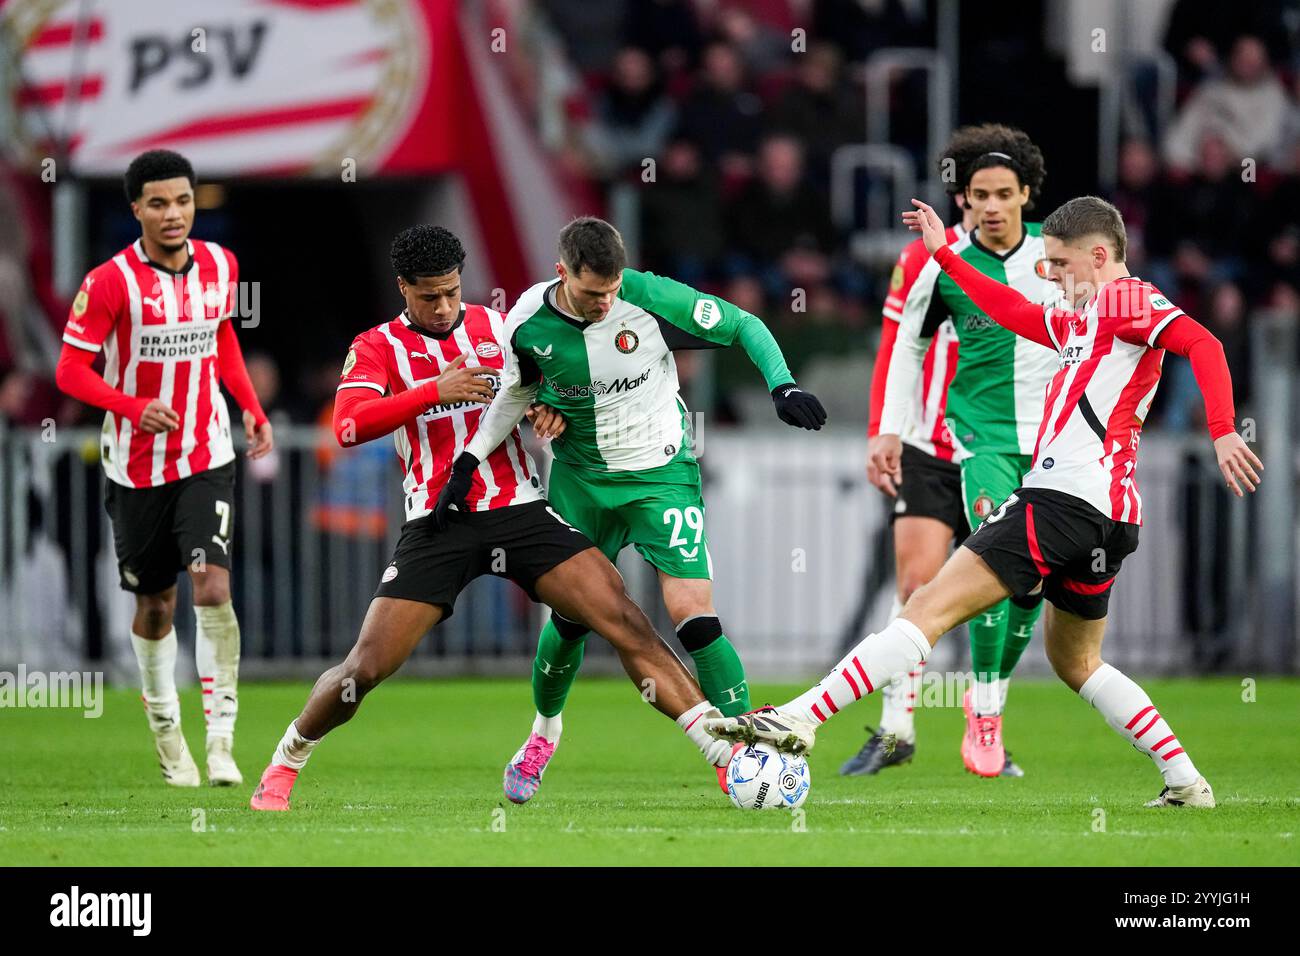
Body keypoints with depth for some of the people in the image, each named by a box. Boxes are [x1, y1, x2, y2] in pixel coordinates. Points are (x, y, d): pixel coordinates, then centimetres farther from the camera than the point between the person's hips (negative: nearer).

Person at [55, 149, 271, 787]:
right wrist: (136, 407, -27)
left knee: (212, 585, -16)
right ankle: (166, 732, 28)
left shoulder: (220, 266, 1)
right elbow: (71, 370, -12)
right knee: (155, 607, 8)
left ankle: (221, 736, -13)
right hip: (136, 466, -1)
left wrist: (252, 410, 9)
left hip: (207, 459, 1)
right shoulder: (111, 282, -13)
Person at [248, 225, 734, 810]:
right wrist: (435, 392, -25)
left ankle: (723, 746, -12)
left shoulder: (499, 327, 11)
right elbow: (348, 426, -16)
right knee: (366, 667, -8)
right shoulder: (377, 347, 2)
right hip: (438, 522, -2)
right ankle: (285, 763, 19)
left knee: (626, 624, -13)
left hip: (519, 509, 2)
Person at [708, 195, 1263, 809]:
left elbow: (1201, 343, -17)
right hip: (1106, 517, 10)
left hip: (1065, 498, -10)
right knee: (1075, 664, 24)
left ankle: (799, 719, -21)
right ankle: (1186, 783, 19)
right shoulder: (1082, 317, 26)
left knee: (930, 609, -15)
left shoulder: (1125, 298, -3)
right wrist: (944, 253, 41)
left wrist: (1222, 433, -28)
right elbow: (1016, 314, 40)